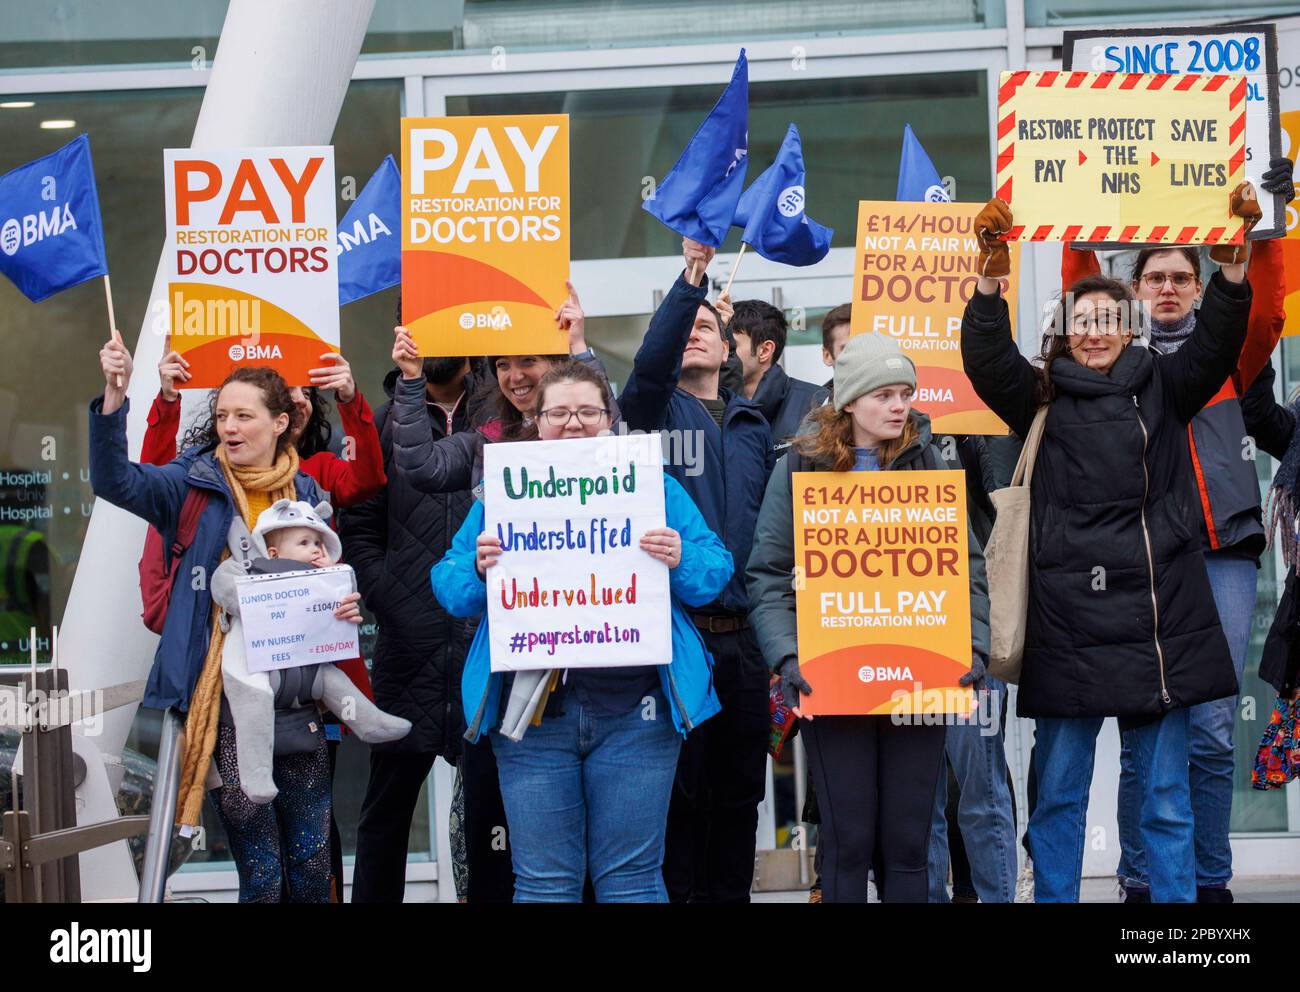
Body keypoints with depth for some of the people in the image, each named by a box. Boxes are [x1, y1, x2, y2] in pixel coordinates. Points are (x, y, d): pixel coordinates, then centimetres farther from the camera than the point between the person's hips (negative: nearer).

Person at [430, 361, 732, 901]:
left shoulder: (654, 485, 9)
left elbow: (716, 570, 4)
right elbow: (448, 585, 7)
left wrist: (681, 562, -16)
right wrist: (478, 571, -14)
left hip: (634, 711, -1)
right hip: (533, 711, 1)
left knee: (631, 876, 4)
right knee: (544, 882, 4)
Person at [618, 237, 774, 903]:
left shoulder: (752, 427, 18)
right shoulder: (656, 408, 5)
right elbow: (649, 361, -18)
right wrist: (691, 277, -27)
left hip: (742, 633, 4)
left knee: (740, 784, 9)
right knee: (679, 784, -2)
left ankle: (730, 892, 19)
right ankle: (676, 893, 6)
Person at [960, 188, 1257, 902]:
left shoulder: (1162, 388, 12)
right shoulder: (1044, 399, 7)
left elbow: (1216, 342, 0)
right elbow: (986, 361, -7)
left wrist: (1232, 261, -15)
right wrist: (992, 276, -22)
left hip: (1162, 615, 2)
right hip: (1071, 618, -1)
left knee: (1166, 795, 7)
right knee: (1058, 791, 4)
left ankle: (1177, 896, 14)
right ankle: (1054, 898, 14)